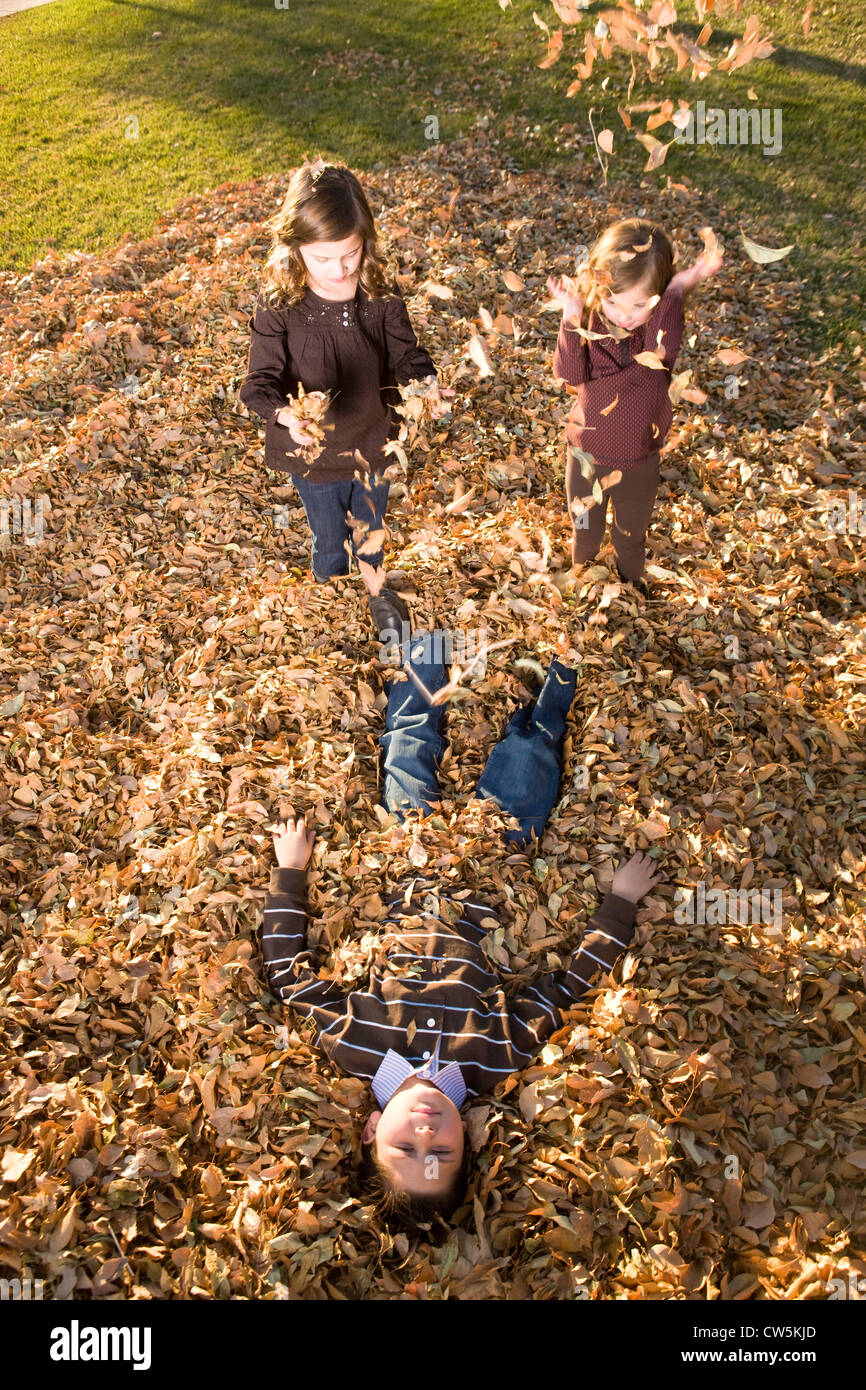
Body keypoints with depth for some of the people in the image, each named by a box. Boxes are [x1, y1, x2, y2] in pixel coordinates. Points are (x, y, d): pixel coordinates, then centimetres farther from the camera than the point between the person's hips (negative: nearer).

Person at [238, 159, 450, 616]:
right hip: (314, 455, -2)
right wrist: (285, 415, -43)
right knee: (330, 543, 20)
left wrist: (427, 385, -30)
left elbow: (404, 354, -7)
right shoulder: (279, 308, -22)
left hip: (373, 444, 3)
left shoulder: (381, 296, -14)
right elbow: (261, 381, -21)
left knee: (371, 533, 27)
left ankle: (373, 593, 58)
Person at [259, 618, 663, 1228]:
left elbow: (287, 966, -18)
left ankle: (423, 661, 47)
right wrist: (622, 899, -13)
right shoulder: (498, 1057, -32)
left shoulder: (351, 1045, -32)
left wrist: (289, 870, -12)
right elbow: (574, 979, -21)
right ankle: (555, 684, 42)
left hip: (408, 861, 1)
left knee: (411, 737, 13)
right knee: (527, 750, 8)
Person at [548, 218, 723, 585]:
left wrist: (679, 289, -47)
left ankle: (629, 588, 53)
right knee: (584, 533, 24)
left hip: (638, 462, 0)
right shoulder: (587, 320, -17)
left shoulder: (663, 322, -18)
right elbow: (570, 375, -30)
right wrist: (570, 317, -39)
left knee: (630, 538, 24)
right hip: (585, 456, 0)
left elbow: (661, 348, -40)